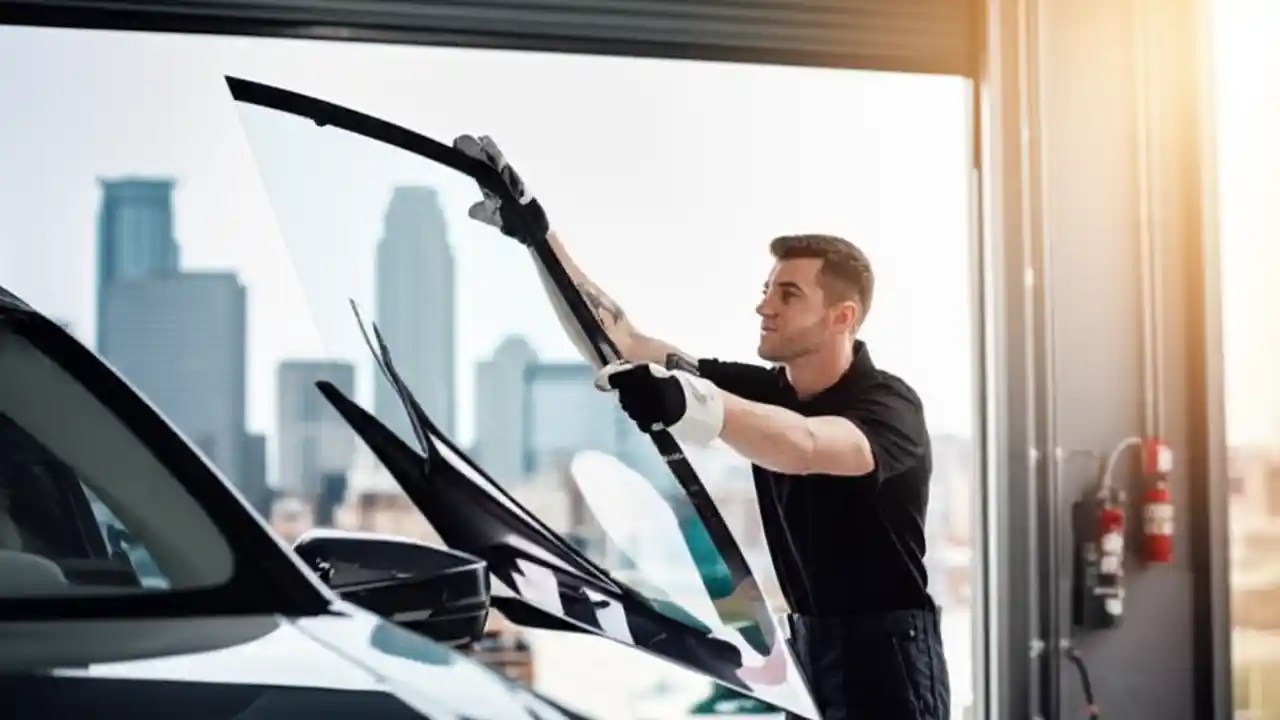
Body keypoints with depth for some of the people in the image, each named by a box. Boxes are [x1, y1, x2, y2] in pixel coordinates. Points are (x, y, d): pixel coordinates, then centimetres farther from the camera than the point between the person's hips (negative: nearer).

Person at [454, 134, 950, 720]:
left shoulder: (888, 405, -14)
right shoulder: (764, 391, 5)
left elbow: (802, 447, -37)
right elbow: (619, 343, -1)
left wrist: (689, 403, -55)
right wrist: (537, 232, -10)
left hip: (883, 653, -6)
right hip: (804, 642, 6)